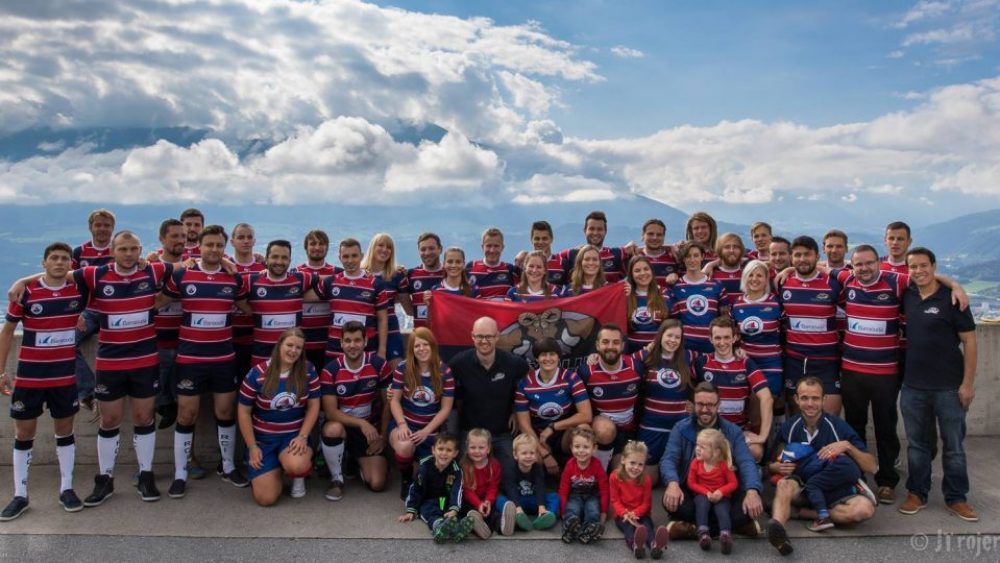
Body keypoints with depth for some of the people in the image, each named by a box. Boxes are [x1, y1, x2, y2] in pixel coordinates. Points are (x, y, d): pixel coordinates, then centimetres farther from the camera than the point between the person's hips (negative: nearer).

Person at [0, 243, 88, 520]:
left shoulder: (79, 289, -3)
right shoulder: (26, 292, -8)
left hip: (66, 376, 1)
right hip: (29, 376, -1)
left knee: (65, 430, 10)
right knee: (24, 433, 6)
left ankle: (66, 489, 20)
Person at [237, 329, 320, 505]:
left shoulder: (308, 371, -6)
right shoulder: (256, 374, -9)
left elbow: (313, 406, -1)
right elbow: (244, 412, -3)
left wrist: (303, 437, -13)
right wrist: (252, 447, -6)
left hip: (295, 435, 0)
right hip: (263, 438, 0)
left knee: (296, 466, -35)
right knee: (265, 498, -12)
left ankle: (299, 476, 5)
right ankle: (276, 468, 22)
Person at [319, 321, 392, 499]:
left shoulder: (379, 365, -11)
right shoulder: (330, 371, -15)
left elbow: (387, 403, -2)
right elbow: (330, 411, -19)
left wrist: (383, 437, -4)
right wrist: (361, 423, -30)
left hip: (371, 428, 1)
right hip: (342, 424, -1)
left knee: (377, 484, -13)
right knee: (332, 429, -39)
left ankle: (360, 461, 24)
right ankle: (337, 478, -12)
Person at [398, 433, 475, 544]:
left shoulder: (456, 470, -10)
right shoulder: (425, 467, -10)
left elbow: (457, 491, -20)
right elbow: (415, 489, -5)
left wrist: (454, 509, -36)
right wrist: (411, 510, -6)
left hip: (447, 502, 2)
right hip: (428, 502, -1)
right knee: (429, 511, -33)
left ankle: (457, 528, -62)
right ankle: (439, 526, -65)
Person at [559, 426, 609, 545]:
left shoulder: (597, 466, -15)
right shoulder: (570, 465, -13)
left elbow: (604, 490, -7)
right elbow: (563, 490, -5)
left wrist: (603, 512, -8)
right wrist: (564, 511, -9)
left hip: (592, 496, 0)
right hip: (575, 496, 0)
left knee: (593, 513, -32)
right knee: (571, 513, -32)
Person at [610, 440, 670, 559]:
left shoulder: (646, 479, -3)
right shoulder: (615, 477, -8)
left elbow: (646, 502, -4)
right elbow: (615, 500, -6)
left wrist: (635, 513, -23)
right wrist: (625, 514, -26)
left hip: (640, 514, 2)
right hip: (622, 515, -2)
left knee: (647, 525, -31)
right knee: (628, 526, -35)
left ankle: (654, 545, -65)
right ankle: (635, 545, -70)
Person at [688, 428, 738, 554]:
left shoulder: (724, 464, -9)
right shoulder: (696, 463, -5)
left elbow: (733, 483, -7)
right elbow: (691, 483, -3)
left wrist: (721, 492, -25)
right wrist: (706, 492, -18)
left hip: (720, 496, -1)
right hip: (703, 495, 1)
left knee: (722, 507, -32)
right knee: (702, 501, -32)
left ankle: (725, 535, -49)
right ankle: (703, 533, -44)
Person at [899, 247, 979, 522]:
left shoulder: (951, 298, -8)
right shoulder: (907, 296, 4)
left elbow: (969, 341, -7)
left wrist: (968, 383, -10)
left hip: (949, 386, -3)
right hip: (913, 386, 3)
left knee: (953, 445, 8)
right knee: (917, 444, 12)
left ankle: (956, 498, 20)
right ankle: (916, 493, 24)